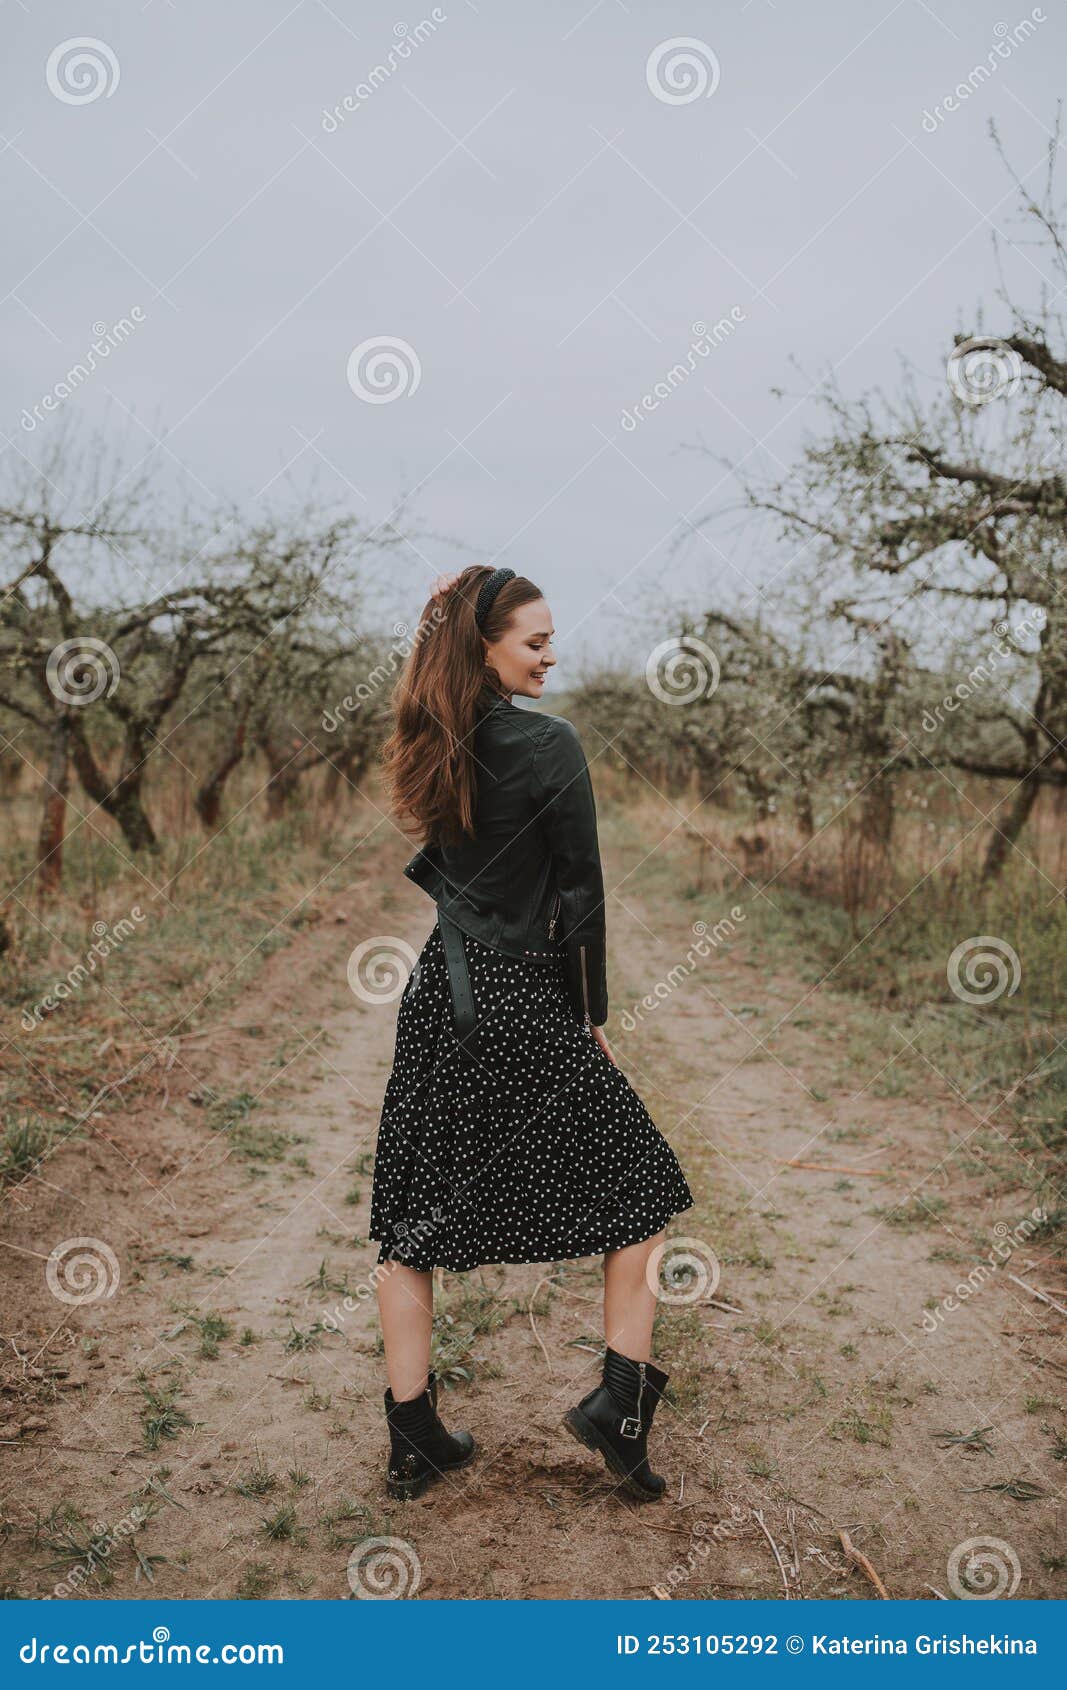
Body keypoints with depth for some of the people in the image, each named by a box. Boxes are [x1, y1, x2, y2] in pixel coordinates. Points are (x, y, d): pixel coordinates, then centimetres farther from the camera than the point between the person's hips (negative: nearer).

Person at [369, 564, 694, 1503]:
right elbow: (581, 893, -11)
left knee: (410, 1219, 12)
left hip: (439, 994, 7)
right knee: (638, 1189, 12)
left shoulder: (430, 747, 6)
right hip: (524, 1004, -6)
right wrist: (595, 1015, -1)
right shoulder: (547, 743, -14)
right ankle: (619, 1402, 10)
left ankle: (413, 1439, 20)